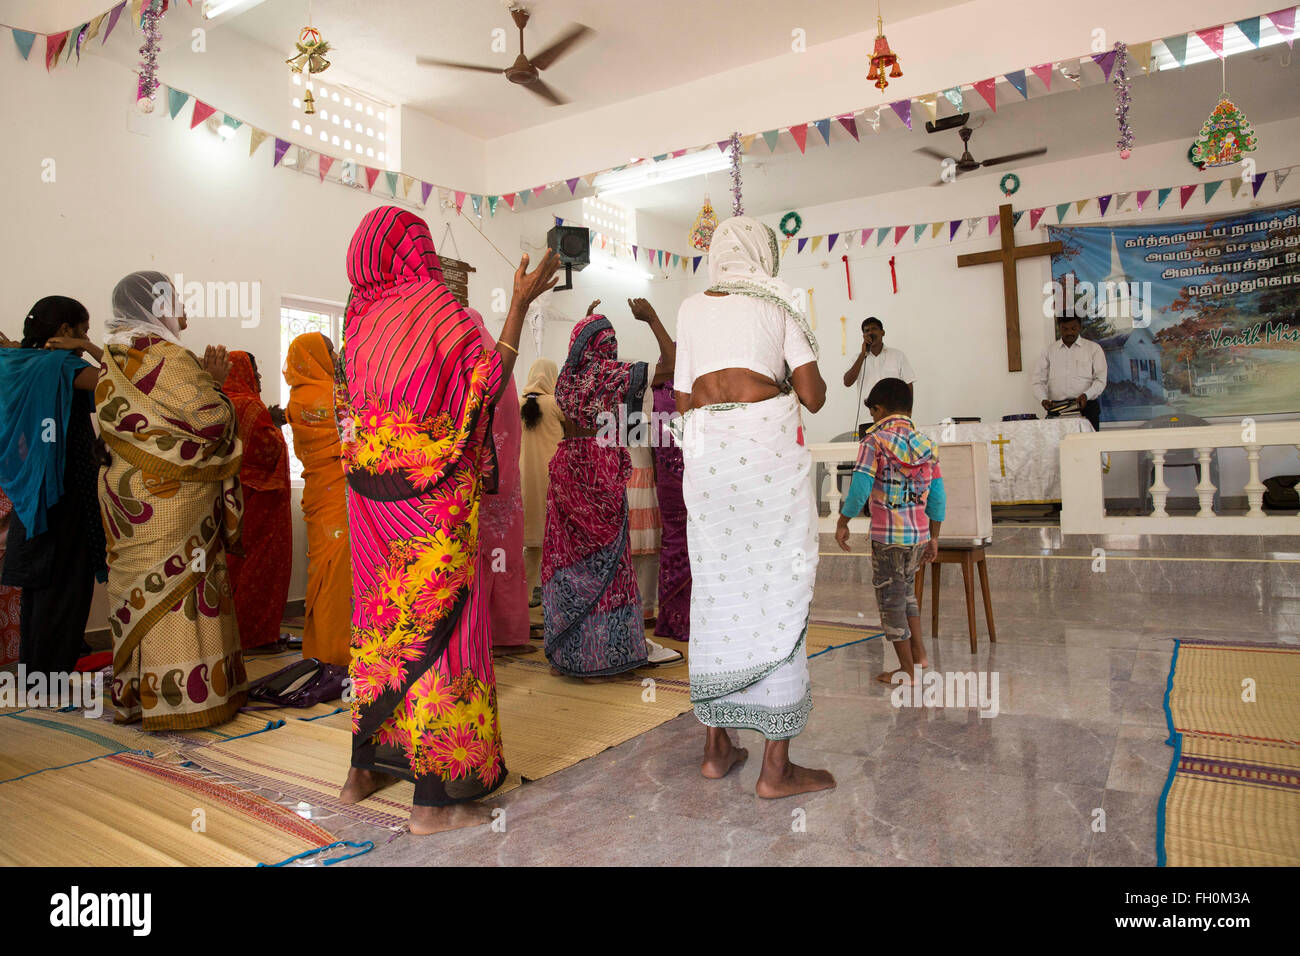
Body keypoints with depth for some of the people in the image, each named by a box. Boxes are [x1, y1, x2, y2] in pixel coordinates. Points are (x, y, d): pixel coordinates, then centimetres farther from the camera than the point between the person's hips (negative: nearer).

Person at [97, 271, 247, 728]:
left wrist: (207, 381, 11)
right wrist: (214, 384, 2)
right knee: (179, 588, -3)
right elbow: (211, 421, -16)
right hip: (173, 497, -8)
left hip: (128, 490, 8)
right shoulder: (170, 359, -13)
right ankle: (183, 694, 3)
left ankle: (138, 692, 20)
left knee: (140, 588, 12)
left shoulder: (113, 360, 13)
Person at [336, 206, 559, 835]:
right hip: (433, 491, -7)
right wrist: (521, 302, -11)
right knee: (438, 622, -2)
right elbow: (489, 377, -13)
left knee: (382, 617, 17)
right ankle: (434, 797, 5)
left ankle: (364, 769, 29)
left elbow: (347, 404, 16)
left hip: (370, 488, 7)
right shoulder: (433, 302, -9)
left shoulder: (360, 313, 10)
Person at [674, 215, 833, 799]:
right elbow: (813, 396, 2)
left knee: (716, 589, 11)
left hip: (704, 446, 4)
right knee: (779, 594, 1)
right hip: (769, 440, -3)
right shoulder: (779, 306, 8)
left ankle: (716, 748, 21)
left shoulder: (691, 308, 17)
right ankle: (777, 768, 6)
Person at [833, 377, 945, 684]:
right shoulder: (926, 444, 7)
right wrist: (934, 538, 16)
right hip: (920, 533, 6)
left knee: (891, 600, 7)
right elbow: (937, 496, 8)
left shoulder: (874, 442, -11)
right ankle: (920, 654, 26)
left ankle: (907, 671, 14)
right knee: (906, 592, 25)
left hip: (887, 535, -6)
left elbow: (860, 489, -17)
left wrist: (842, 523, -4)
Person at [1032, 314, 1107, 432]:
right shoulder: (1049, 351, 14)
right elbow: (1039, 381, 10)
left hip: (1086, 406, 0)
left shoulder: (1093, 348, 11)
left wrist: (1086, 395, -14)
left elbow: (1100, 380, 5)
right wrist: (1043, 399, -9)